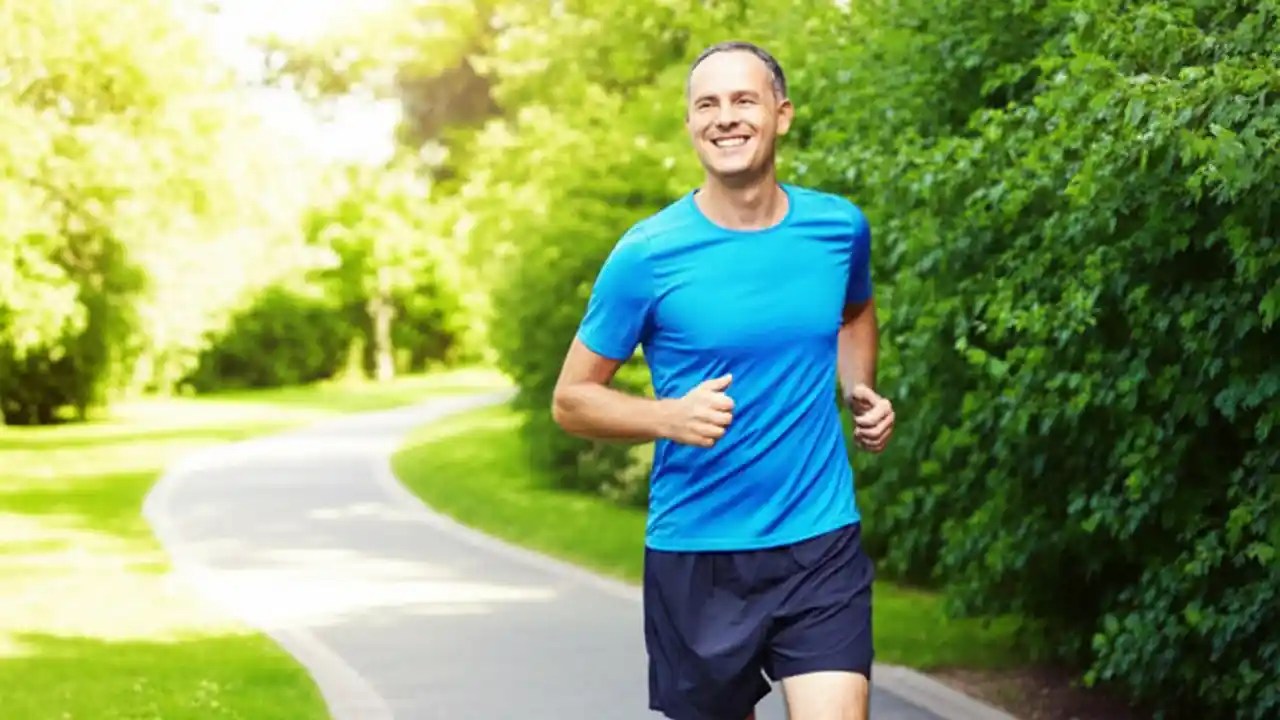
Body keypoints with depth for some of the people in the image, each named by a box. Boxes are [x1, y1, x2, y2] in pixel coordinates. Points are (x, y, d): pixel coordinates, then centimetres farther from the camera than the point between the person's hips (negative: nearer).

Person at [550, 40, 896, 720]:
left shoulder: (840, 228, 1)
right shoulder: (647, 255, -9)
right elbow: (571, 400, -3)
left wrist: (859, 391, 6)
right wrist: (671, 416, -21)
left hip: (821, 543, 1)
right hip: (695, 555, -1)